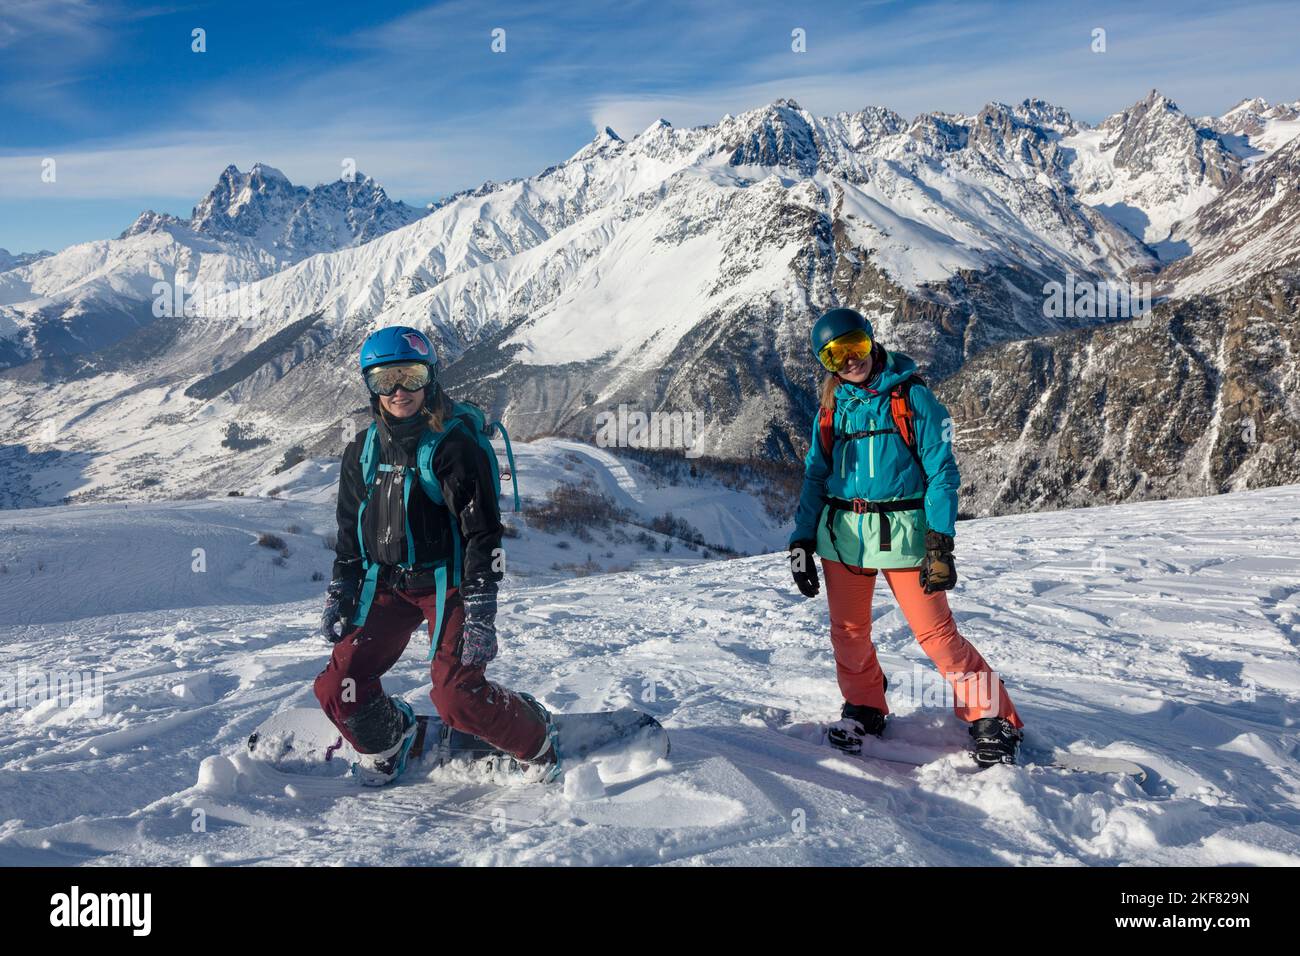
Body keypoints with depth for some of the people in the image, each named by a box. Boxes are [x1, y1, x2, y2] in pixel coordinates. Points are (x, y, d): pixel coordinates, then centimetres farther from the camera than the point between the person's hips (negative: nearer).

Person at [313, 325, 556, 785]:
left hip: (446, 582, -5)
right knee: (338, 688, -5)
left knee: (457, 695, -18)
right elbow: (349, 531, 18)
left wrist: (480, 614, -19)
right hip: (386, 584, 5)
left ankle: (536, 738, 12)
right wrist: (338, 596, 15)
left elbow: (484, 532, -13)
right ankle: (386, 739, 29)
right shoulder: (362, 451, 6)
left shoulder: (455, 446, -12)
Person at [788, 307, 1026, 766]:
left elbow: (941, 470, -7)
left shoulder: (911, 397, -4)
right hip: (841, 533, 4)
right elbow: (816, 476, 14)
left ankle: (993, 719, 10)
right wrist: (802, 540, 6)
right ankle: (865, 709, 31)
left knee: (935, 633, -5)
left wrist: (939, 541, -15)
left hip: (900, 533, -4)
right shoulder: (831, 409, 10)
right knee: (849, 633, 8)